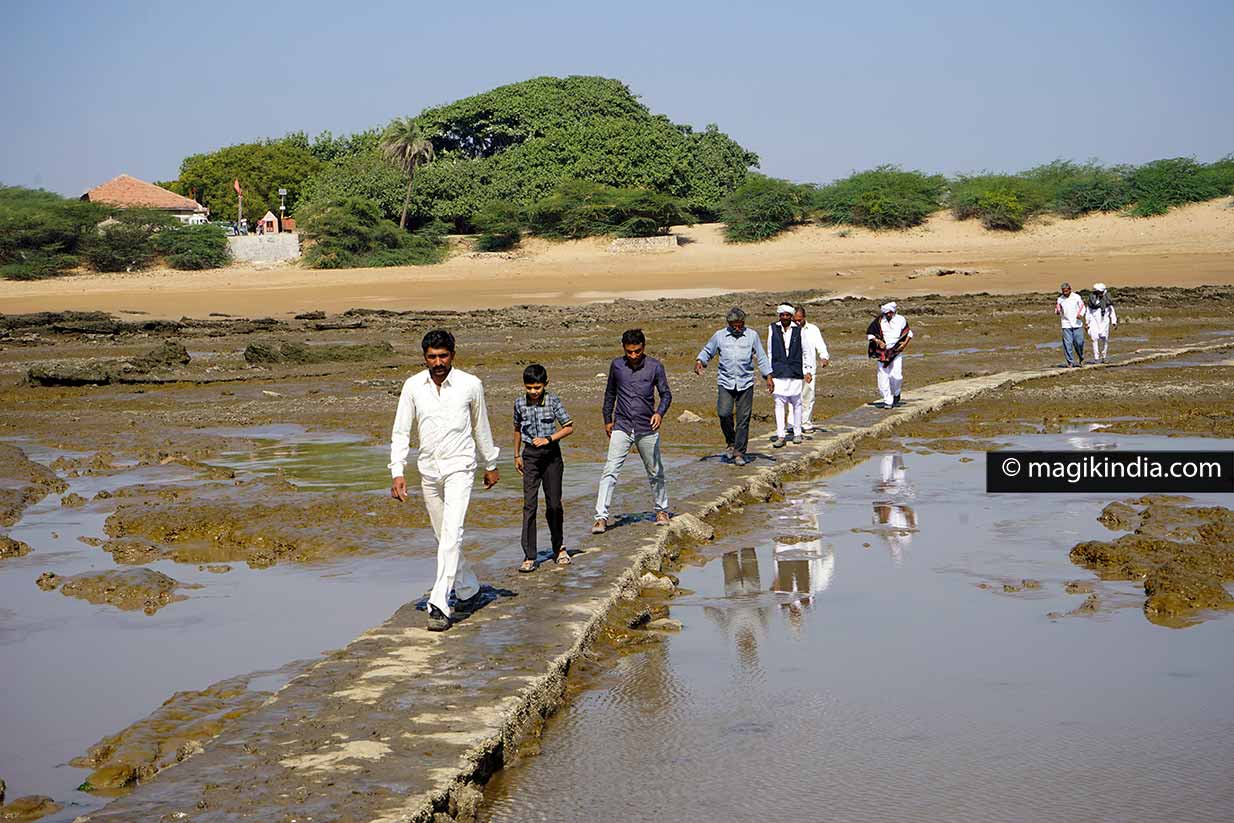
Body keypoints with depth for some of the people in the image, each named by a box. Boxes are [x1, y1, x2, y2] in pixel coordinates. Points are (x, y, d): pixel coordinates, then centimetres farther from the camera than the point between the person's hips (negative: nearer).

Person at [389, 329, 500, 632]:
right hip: (428, 470, 4)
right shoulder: (413, 386, -1)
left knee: (451, 533, -18)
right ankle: (469, 590, 33)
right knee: (444, 536, 13)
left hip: (459, 468, -4)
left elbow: (481, 427, 9)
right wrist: (397, 472, -8)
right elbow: (401, 431, 2)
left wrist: (490, 465, 17)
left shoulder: (470, 385, -5)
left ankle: (439, 604, -22)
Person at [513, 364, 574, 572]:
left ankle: (558, 548, 27)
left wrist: (548, 439, -17)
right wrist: (517, 455, 18)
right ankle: (529, 557, -9)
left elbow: (569, 427, -5)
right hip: (530, 455, 1)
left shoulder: (553, 401, -7)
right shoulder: (520, 404, 0)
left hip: (551, 455, -1)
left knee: (554, 504, 5)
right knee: (529, 504, -7)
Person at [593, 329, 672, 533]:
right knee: (610, 471, -12)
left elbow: (666, 394, 0)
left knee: (655, 472, 13)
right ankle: (601, 517, -12)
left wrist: (660, 412, -19)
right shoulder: (616, 365, 1)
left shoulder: (655, 367, -4)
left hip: (647, 429, 0)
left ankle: (662, 510, 33)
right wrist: (607, 419, 18)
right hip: (622, 428, 0)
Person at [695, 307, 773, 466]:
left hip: (745, 382, 0)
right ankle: (730, 441, 10)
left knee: (743, 419, -1)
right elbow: (707, 351, 15)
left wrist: (768, 376, 3)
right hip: (725, 382, 0)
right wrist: (699, 361, -6)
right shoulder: (719, 336, 5)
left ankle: (739, 453, 8)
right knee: (724, 413, -16)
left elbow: (761, 357, 10)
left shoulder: (752, 336, 6)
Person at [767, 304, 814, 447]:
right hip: (778, 373, 0)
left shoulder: (799, 330, 2)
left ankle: (797, 433, 20)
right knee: (779, 403, -6)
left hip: (795, 373, 0)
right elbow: (769, 351, 12)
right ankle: (780, 436, -6)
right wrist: (768, 371, 12)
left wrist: (808, 370, 2)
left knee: (796, 403, 8)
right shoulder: (773, 329, 4)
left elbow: (807, 351, 7)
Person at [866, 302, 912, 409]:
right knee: (883, 376, -4)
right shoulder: (878, 321, -1)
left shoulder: (901, 320, 1)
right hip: (882, 352, 0)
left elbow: (909, 332, 14)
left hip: (896, 352, 0)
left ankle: (896, 394, 20)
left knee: (897, 376, -10)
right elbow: (869, 334, 6)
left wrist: (904, 344, -2)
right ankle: (888, 401, 2)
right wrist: (878, 341, -9)